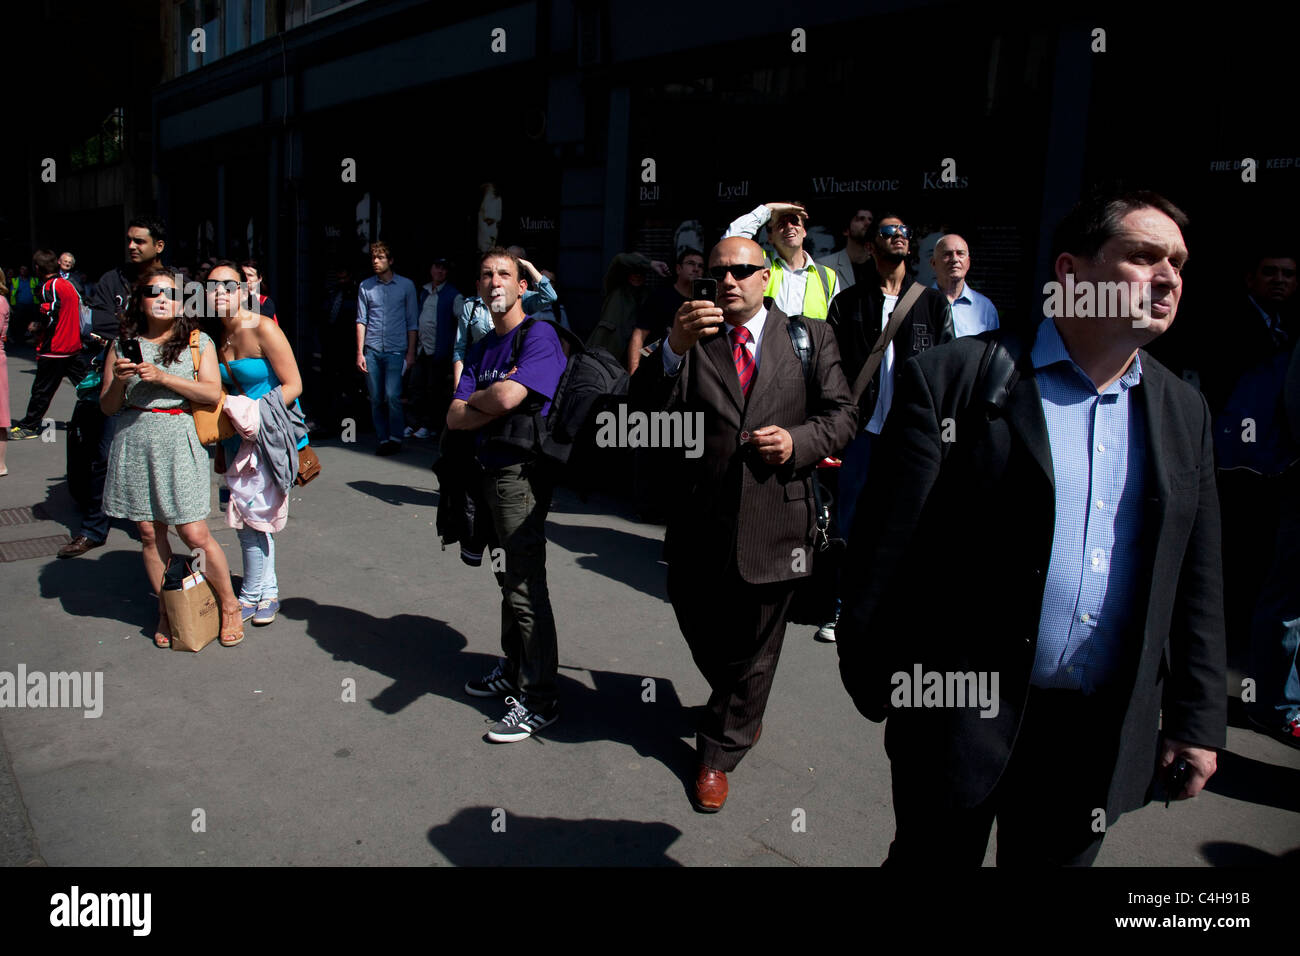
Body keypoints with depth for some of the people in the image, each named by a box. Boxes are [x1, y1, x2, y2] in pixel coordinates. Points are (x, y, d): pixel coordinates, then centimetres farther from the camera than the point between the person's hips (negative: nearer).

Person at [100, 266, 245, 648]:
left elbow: (212, 392, -9)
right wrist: (119, 381, -10)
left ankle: (229, 606, 11)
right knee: (150, 533, 7)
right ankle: (166, 611, 21)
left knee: (195, 535, -6)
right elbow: (107, 406, 10)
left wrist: (162, 377, -17)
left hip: (179, 443, -3)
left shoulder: (198, 341, 4)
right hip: (134, 443, 3)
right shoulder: (123, 344, 9)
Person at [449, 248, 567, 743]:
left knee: (525, 588, -5)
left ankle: (539, 700, 4)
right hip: (491, 473, 8)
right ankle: (512, 670, 34)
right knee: (508, 579, 19)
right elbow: (454, 419, 6)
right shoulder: (480, 348, 15)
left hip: (521, 473, -8)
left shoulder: (539, 336, -9)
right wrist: (494, 406, -11)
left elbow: (507, 396, -23)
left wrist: (474, 400, -3)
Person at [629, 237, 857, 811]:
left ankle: (719, 753, 34)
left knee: (752, 650, 12)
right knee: (702, 635, 18)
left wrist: (797, 441, -15)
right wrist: (673, 350, -28)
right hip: (701, 522, 1)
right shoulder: (689, 340, 1)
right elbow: (645, 412, -12)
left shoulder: (810, 338, 3)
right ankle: (743, 709, 50)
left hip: (773, 522, -1)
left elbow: (840, 416, 5)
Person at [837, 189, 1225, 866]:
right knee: (933, 857, 14)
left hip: (1102, 735, 5)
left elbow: (1195, 583, 10)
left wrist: (1197, 721, 10)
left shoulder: (1184, 412, 6)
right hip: (962, 719, -4)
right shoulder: (953, 379, -11)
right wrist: (871, 683, -8)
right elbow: (887, 548, -11)